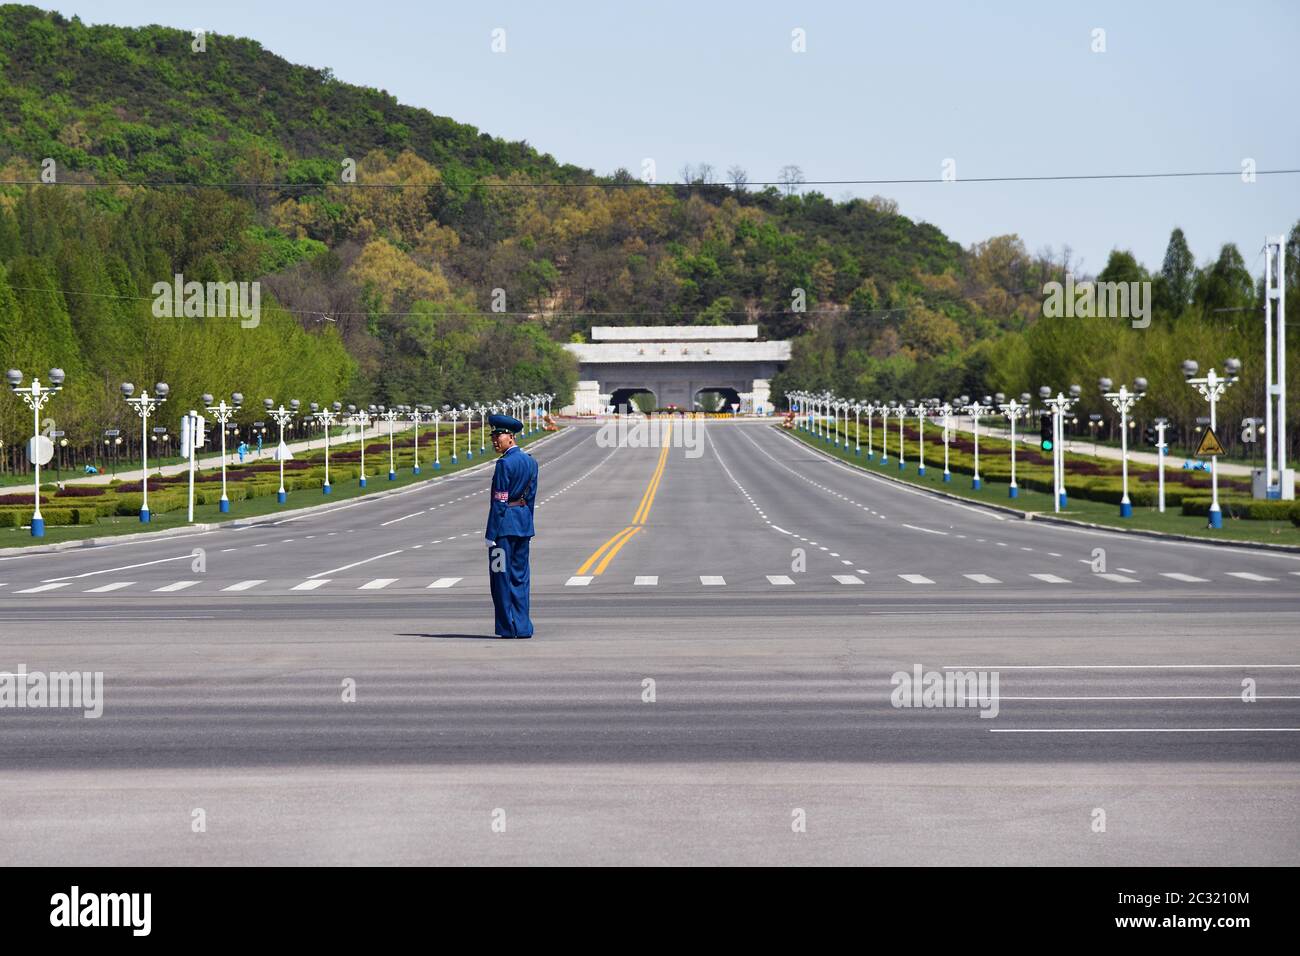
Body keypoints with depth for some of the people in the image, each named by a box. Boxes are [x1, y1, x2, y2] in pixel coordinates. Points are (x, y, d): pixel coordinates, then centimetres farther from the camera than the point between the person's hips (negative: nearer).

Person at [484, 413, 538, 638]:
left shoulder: (505, 464, -15)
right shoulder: (530, 461, 11)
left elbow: (499, 502, -16)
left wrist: (491, 534, -15)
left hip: (505, 524, -8)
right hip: (524, 521, 8)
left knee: (502, 576, -1)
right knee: (520, 576, 11)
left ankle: (508, 627, -1)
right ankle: (523, 627, 11)